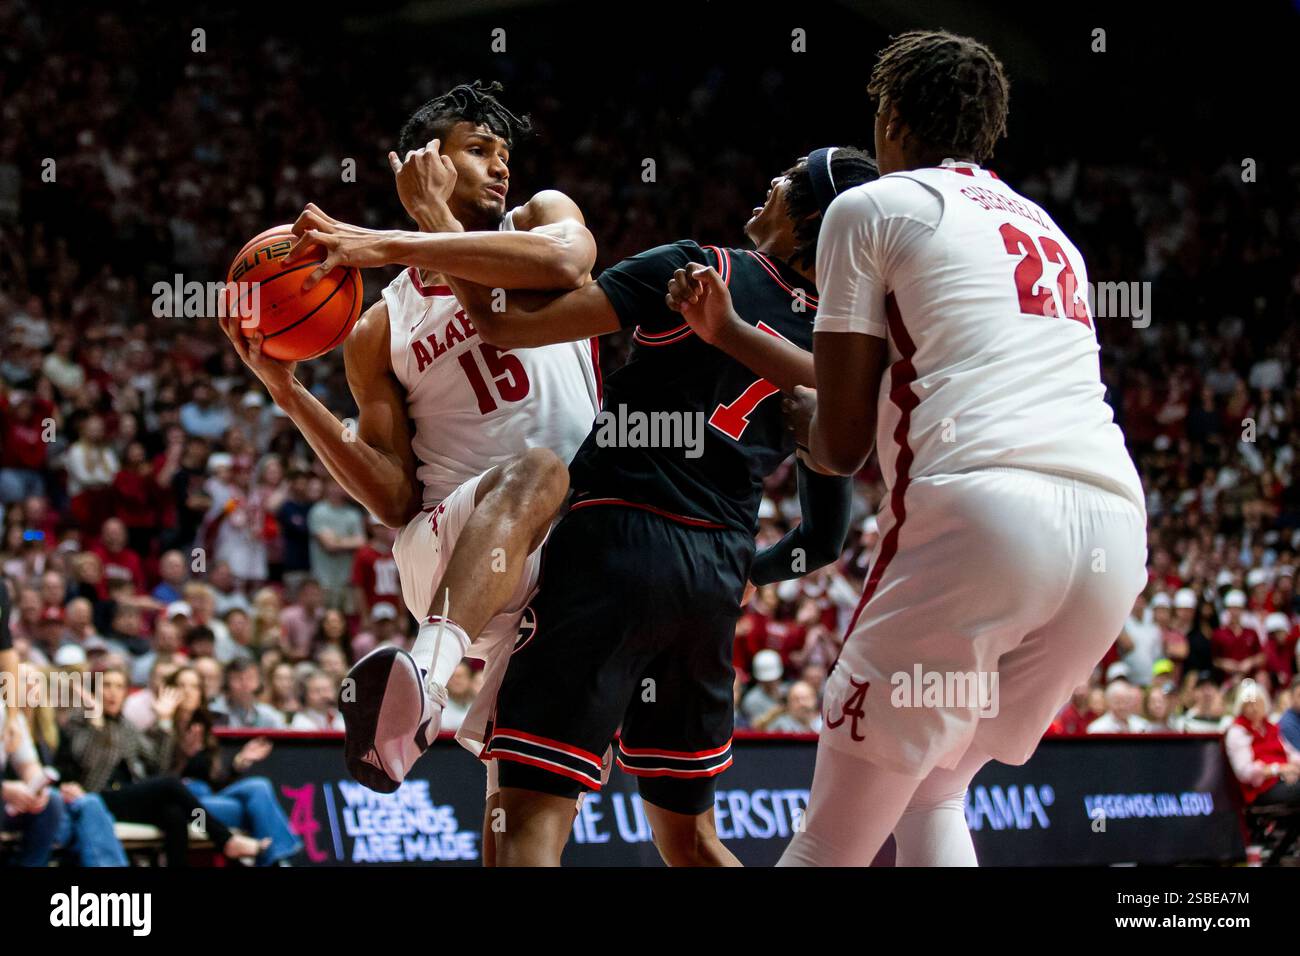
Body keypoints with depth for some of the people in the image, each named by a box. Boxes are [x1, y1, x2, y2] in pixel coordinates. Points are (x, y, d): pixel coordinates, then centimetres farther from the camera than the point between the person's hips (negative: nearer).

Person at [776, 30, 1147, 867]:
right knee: (934, 797, 23)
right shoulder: (1048, 231, 30)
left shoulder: (871, 208, 10)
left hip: (980, 511, -7)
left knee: (834, 838, -1)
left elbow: (841, 445, 7)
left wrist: (802, 405, 33)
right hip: (1115, 525, 7)